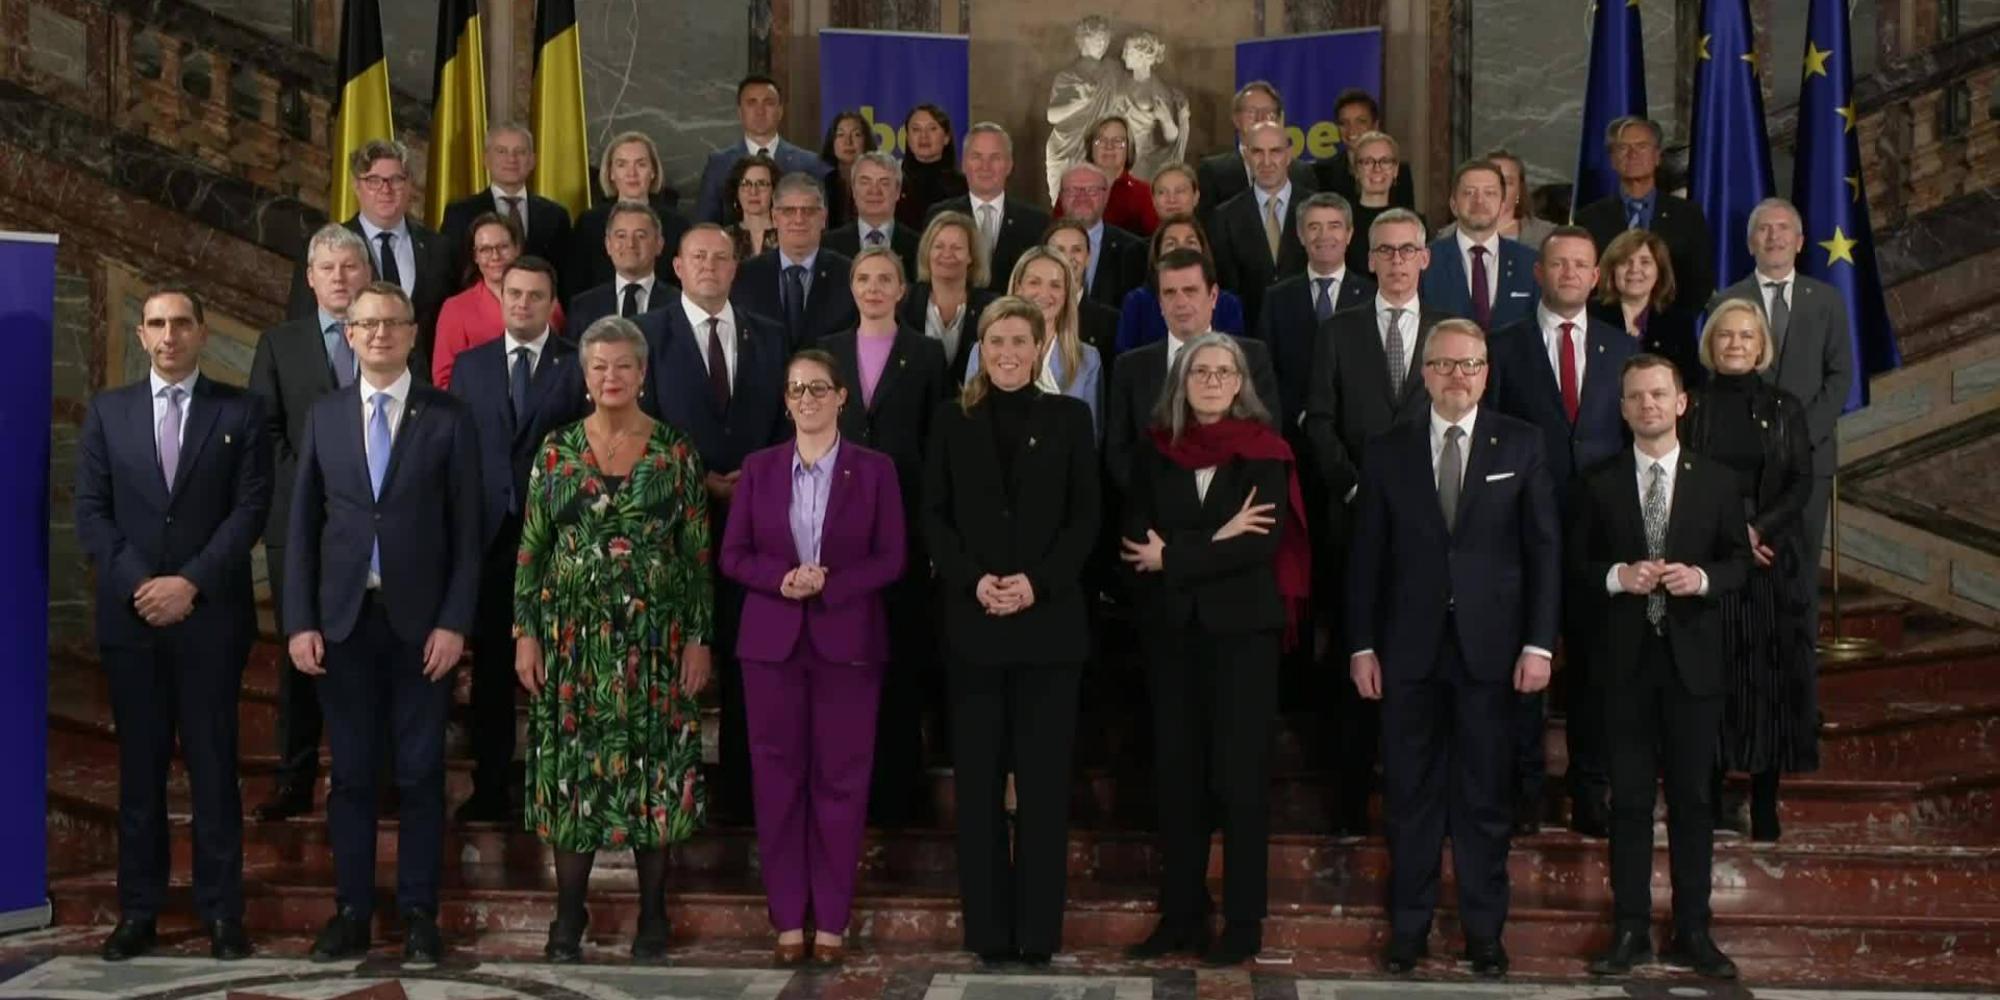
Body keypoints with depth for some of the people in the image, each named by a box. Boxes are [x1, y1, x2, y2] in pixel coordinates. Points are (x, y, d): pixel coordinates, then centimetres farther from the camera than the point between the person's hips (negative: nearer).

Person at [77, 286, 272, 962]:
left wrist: (190, 582, -13)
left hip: (210, 615, -2)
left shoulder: (241, 411, 3)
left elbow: (251, 508, -4)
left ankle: (221, 910, 8)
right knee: (140, 767, 7)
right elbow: (90, 511, 4)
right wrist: (138, 584, -9)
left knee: (213, 765, 2)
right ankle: (139, 910, 13)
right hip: (129, 615, 2)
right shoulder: (107, 411, 10)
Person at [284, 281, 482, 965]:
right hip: (343, 619, 2)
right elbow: (302, 525, 7)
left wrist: (454, 622, -9)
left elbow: (466, 531, -1)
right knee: (350, 772, 7)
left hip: (419, 621, -2)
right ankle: (352, 910, 17)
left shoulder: (449, 418, 0)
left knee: (420, 773, 4)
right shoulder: (324, 416, 8)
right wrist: (300, 621, -1)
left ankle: (418, 912, 13)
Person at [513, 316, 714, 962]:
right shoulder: (556, 449, 4)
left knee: (655, 768, 3)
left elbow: (698, 553, 1)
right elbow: (532, 548, 5)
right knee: (573, 770, 4)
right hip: (574, 637, 1)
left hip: (655, 638, -1)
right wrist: (526, 632, -2)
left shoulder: (676, 450, 1)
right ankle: (569, 914, 15)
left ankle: (652, 913, 14)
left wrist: (700, 638, -4)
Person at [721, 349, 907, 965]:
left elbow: (891, 558, -2)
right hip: (772, 640, 2)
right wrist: (782, 579, -14)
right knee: (777, 777, 3)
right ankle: (788, 918, 12)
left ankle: (831, 919, 11)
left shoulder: (874, 469, 2)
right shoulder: (759, 468, 7)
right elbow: (733, 555, 4)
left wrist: (829, 583, -16)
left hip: (847, 641, -1)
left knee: (841, 777, 2)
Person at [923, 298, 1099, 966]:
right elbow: (933, 516, 4)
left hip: (1049, 619, -1)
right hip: (971, 619, 1)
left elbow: (1085, 517, 2)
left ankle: (1039, 928, 9)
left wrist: (1036, 582, -12)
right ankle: (988, 929, 11)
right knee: (978, 777, 3)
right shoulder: (953, 420, 8)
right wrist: (973, 581, -11)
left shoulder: (1069, 418, 6)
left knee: (1044, 777, 1)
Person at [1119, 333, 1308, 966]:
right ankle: (1180, 915, 15)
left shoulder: (1263, 452, -1)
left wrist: (1172, 555, -13)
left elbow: (1263, 542, -14)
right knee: (1176, 771, 6)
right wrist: (1212, 541, -16)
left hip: (1241, 626, -3)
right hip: (1172, 628, 3)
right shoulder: (1156, 450, 8)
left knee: (1240, 772, 0)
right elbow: (1135, 535, -4)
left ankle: (1243, 923, 7)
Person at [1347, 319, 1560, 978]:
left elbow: (1544, 548, 1)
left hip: (1489, 647, -1)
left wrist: (1538, 643, -5)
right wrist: (1362, 645, 0)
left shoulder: (1521, 444, 3)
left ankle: (1484, 931, 18)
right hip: (1410, 649, 1)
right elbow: (1366, 556, 5)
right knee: (1410, 795, 7)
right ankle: (1408, 928, 18)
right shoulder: (1389, 451, 4)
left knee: (1484, 797, 7)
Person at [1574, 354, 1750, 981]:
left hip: (1692, 656, 0)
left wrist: (1702, 577, -14)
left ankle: (1692, 932, 15)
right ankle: (1630, 931, 13)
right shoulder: (1600, 483, 4)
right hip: (1626, 656, 0)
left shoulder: (1717, 481, 4)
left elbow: (1739, 562, 6)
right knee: (1630, 798, 5)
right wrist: (1618, 576, -15)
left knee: (1692, 796, 5)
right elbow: (1576, 565, 5)